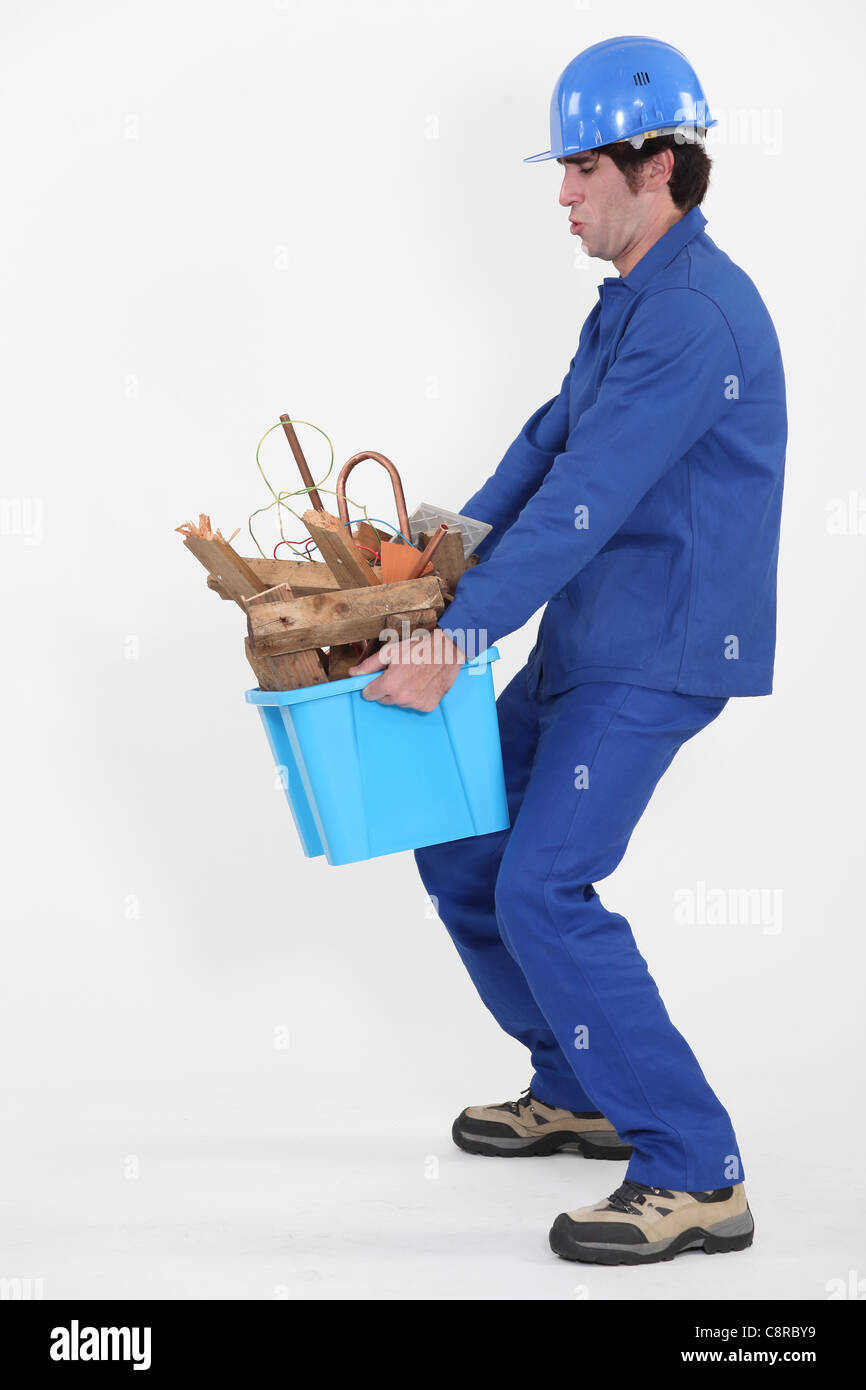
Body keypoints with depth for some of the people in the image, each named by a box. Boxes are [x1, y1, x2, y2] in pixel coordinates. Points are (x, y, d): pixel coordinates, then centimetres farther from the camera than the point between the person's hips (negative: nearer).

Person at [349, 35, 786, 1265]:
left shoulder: (696, 313, -19)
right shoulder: (637, 299, 15)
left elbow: (586, 498, -25)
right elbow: (548, 448, 18)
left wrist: (458, 637, -26)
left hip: (657, 656, -10)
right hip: (586, 647, 10)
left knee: (544, 891, -17)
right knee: (461, 854, 13)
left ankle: (695, 1178, -9)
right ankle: (581, 1093, 28)